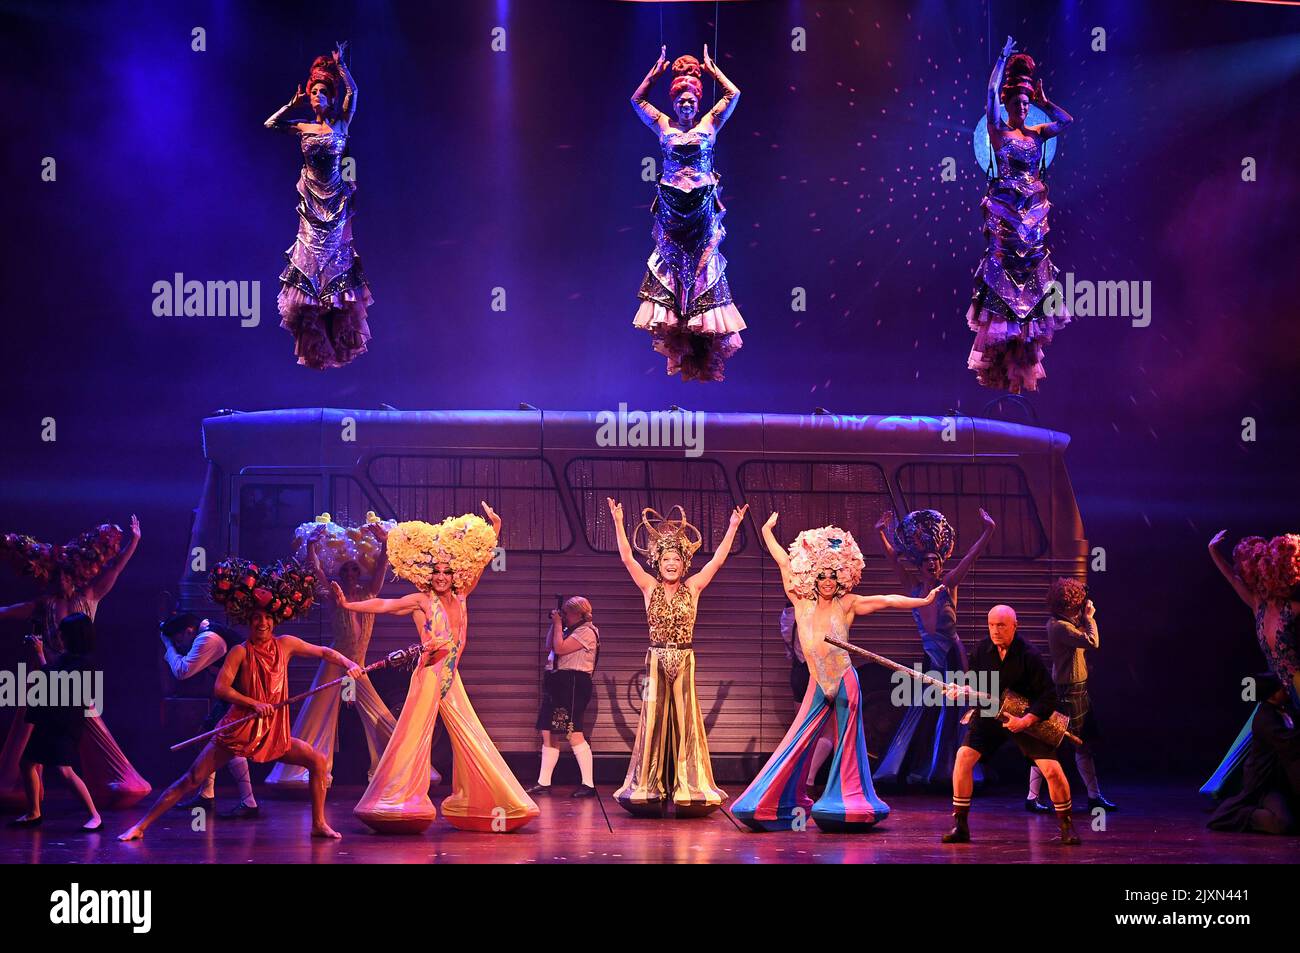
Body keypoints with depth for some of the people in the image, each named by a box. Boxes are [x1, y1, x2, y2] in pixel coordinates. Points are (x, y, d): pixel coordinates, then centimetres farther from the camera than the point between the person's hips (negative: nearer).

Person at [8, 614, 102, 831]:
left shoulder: (82, 662, -15)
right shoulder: (67, 658, 11)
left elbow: (54, 681, -19)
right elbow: (50, 677, 22)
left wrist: (40, 655, -14)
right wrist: (37, 652, 13)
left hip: (66, 724, -10)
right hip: (50, 720, 10)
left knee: (64, 769, -20)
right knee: (28, 763, 15)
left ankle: (95, 816, -16)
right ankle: (34, 813, 29)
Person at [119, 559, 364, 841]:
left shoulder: (285, 645, 3)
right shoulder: (241, 652, -9)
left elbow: (324, 652, 13)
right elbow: (221, 688, -19)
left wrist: (348, 664, -4)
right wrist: (254, 704, -28)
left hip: (273, 733, 5)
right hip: (238, 730, -5)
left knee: (317, 761, -3)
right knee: (192, 779, -9)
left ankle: (319, 824, 8)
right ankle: (141, 826, -5)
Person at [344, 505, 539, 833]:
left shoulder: (459, 598, 9)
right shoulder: (421, 601, -5)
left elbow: (479, 563, 15)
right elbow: (383, 605, -13)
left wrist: (494, 532, 11)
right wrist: (348, 605, -25)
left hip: (452, 679, 6)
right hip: (428, 676, -6)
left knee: (471, 738, 6)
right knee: (414, 737, -7)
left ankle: (480, 804, 12)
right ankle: (396, 803, -6)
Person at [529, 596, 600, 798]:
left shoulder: (586, 631, -10)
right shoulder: (571, 631, 19)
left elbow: (559, 648, -18)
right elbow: (551, 646, 23)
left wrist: (558, 624, -7)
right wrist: (554, 624, 15)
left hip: (574, 684, -10)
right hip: (559, 683, 10)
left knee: (574, 734, -14)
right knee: (547, 733, 8)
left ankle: (588, 784, -13)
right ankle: (544, 782, 12)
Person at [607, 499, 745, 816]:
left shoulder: (692, 587, 4)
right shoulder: (649, 587, 3)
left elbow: (717, 560, 0)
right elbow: (627, 558, -4)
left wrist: (733, 528, -4)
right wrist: (619, 523, -10)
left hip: (685, 662, 0)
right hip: (657, 662, 0)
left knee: (685, 722, 2)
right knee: (653, 722, 1)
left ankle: (688, 790, 5)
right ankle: (649, 791, 4)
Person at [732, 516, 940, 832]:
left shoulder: (846, 604, -1)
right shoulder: (802, 603, 5)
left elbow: (886, 601, -6)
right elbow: (784, 563, 11)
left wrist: (923, 601, -14)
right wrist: (767, 532, 19)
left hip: (844, 681, -2)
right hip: (817, 685, 2)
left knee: (847, 743, 3)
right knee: (798, 742, 0)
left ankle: (849, 802, 8)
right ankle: (792, 803, 7)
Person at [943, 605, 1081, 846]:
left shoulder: (1028, 655, -21)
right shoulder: (982, 650, -8)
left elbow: (1049, 697, -18)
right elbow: (973, 678, 10)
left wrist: (1025, 721, -28)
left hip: (1028, 718, -3)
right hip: (989, 715, 3)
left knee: (1052, 769, -14)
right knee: (964, 757, -14)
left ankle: (1067, 827, 8)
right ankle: (960, 827, -4)